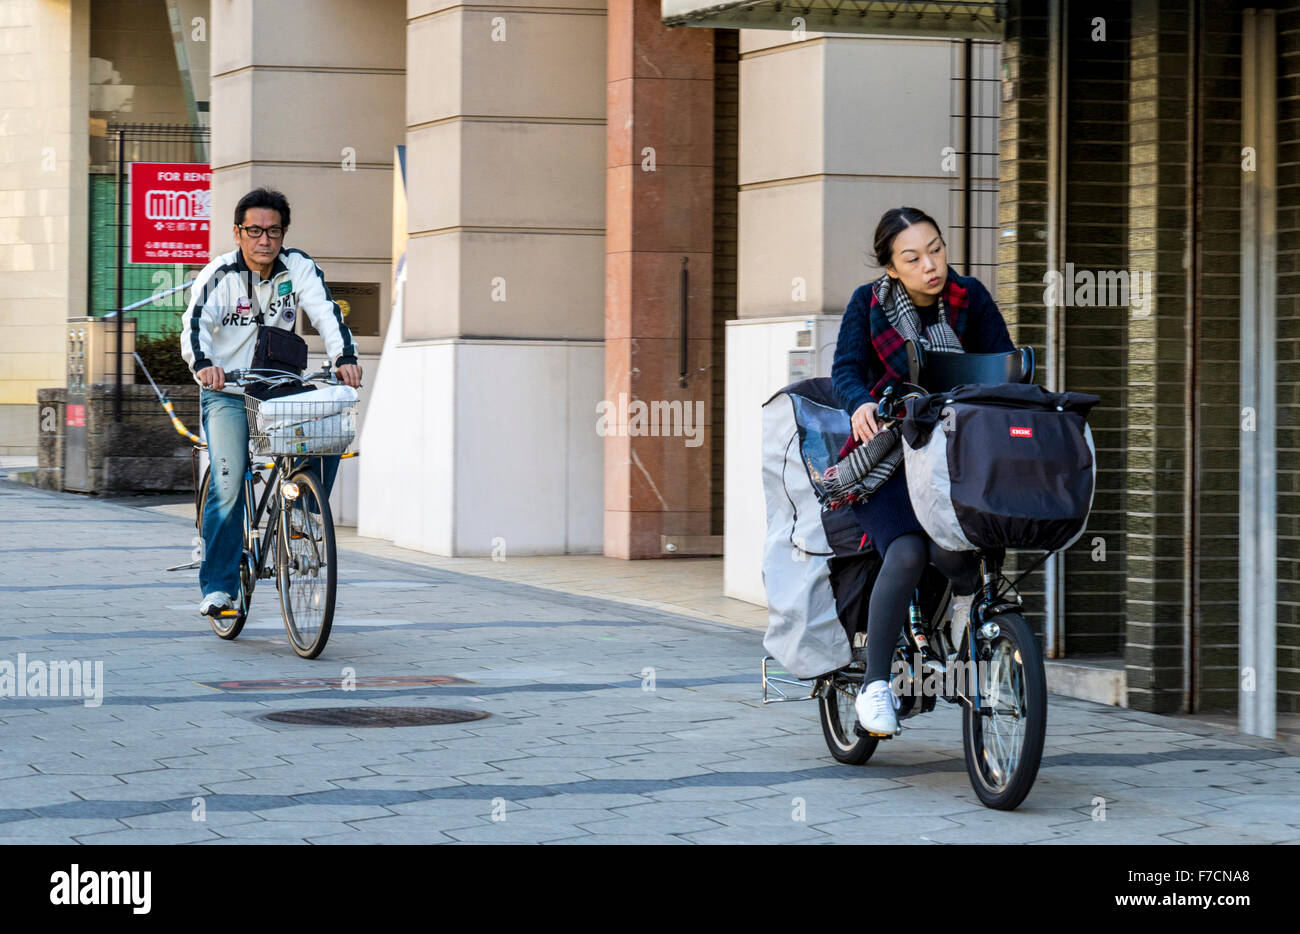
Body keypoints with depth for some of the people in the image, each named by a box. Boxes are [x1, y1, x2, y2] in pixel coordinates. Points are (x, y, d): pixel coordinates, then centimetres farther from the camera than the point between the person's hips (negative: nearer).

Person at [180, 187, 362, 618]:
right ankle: (218, 586, -7)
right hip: (226, 393, -3)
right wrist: (203, 363, -43)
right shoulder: (219, 275, -8)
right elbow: (195, 323, -22)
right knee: (229, 485, -16)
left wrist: (345, 357, -35)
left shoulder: (299, 268, -3)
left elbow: (326, 312, -16)